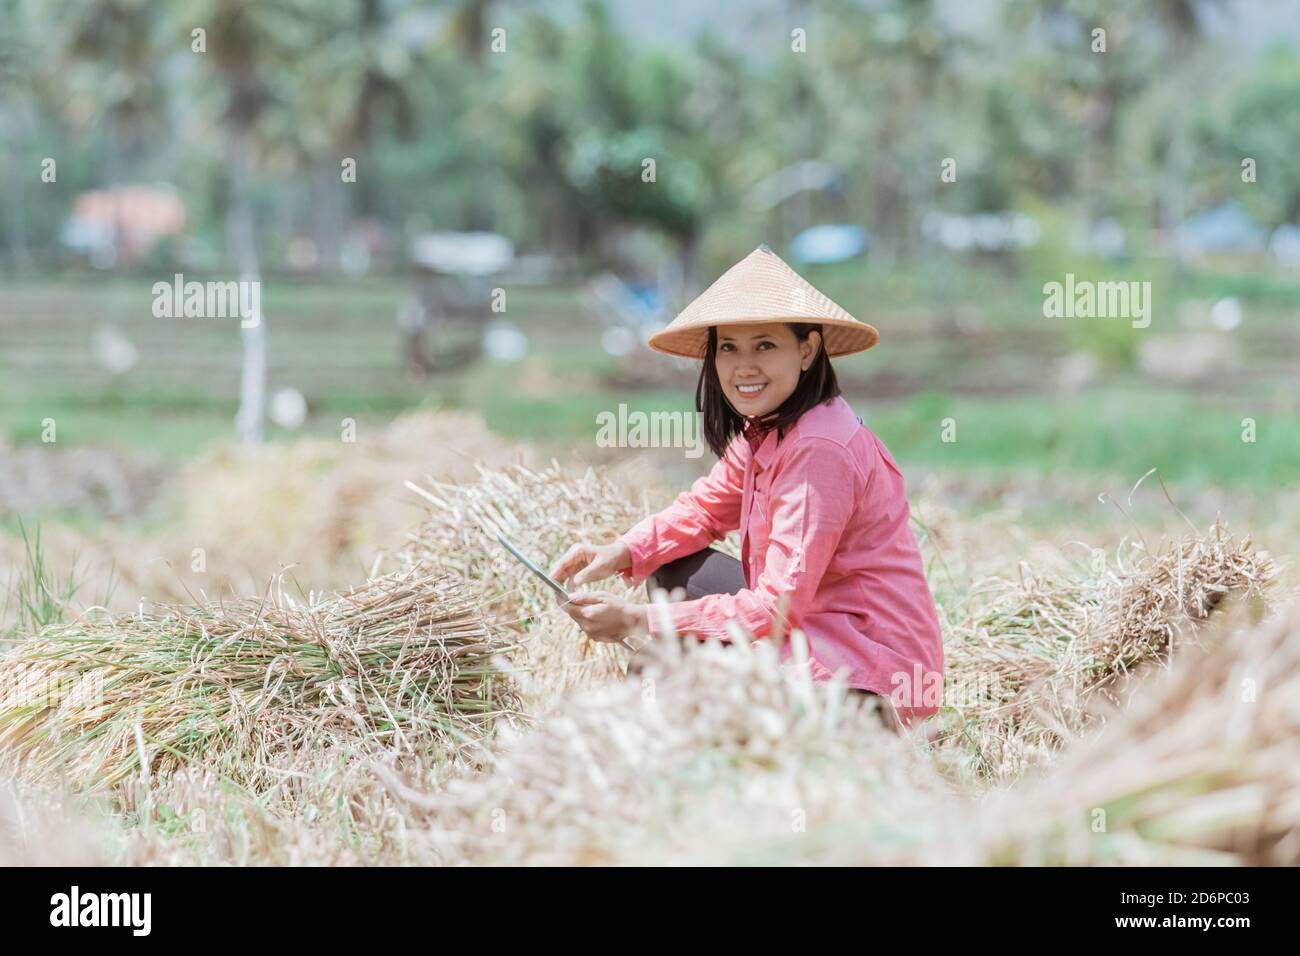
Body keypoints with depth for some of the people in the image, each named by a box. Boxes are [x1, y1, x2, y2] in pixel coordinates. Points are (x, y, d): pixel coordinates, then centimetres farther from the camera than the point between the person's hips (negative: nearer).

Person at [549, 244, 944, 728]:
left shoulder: (819, 450, -23)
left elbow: (778, 606, -25)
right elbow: (707, 506, 18)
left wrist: (639, 621, -22)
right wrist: (622, 552, -2)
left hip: (869, 680, -10)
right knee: (672, 569, 11)